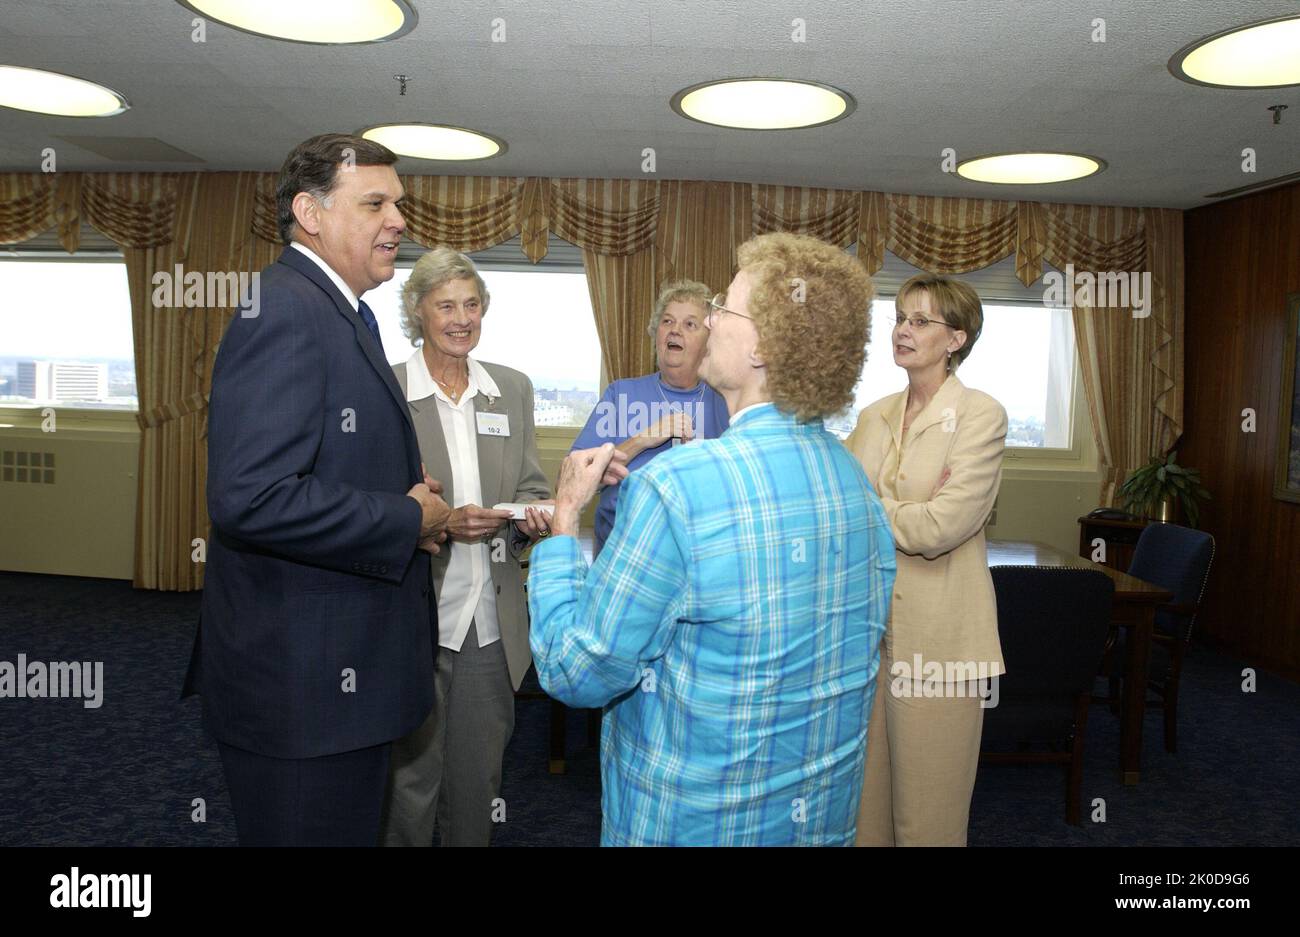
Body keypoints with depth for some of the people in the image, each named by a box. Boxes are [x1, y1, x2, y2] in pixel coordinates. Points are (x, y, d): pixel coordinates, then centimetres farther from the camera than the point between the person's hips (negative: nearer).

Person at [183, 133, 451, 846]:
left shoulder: (339, 312, 14)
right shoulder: (284, 307, -19)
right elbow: (250, 499, -29)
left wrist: (408, 503, 6)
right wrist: (407, 520, -18)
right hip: (303, 685, -10)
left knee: (350, 826, 23)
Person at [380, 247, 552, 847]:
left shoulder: (513, 389, 7)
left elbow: (529, 487, 10)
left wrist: (532, 516, -12)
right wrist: (439, 524, -22)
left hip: (491, 622, 4)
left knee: (479, 780, 16)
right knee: (409, 780, 11)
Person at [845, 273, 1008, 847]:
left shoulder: (981, 415, -8)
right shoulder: (875, 416, 11)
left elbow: (939, 528, -17)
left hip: (936, 634, -5)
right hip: (868, 626, 6)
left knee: (925, 817, 7)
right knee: (863, 805, 14)